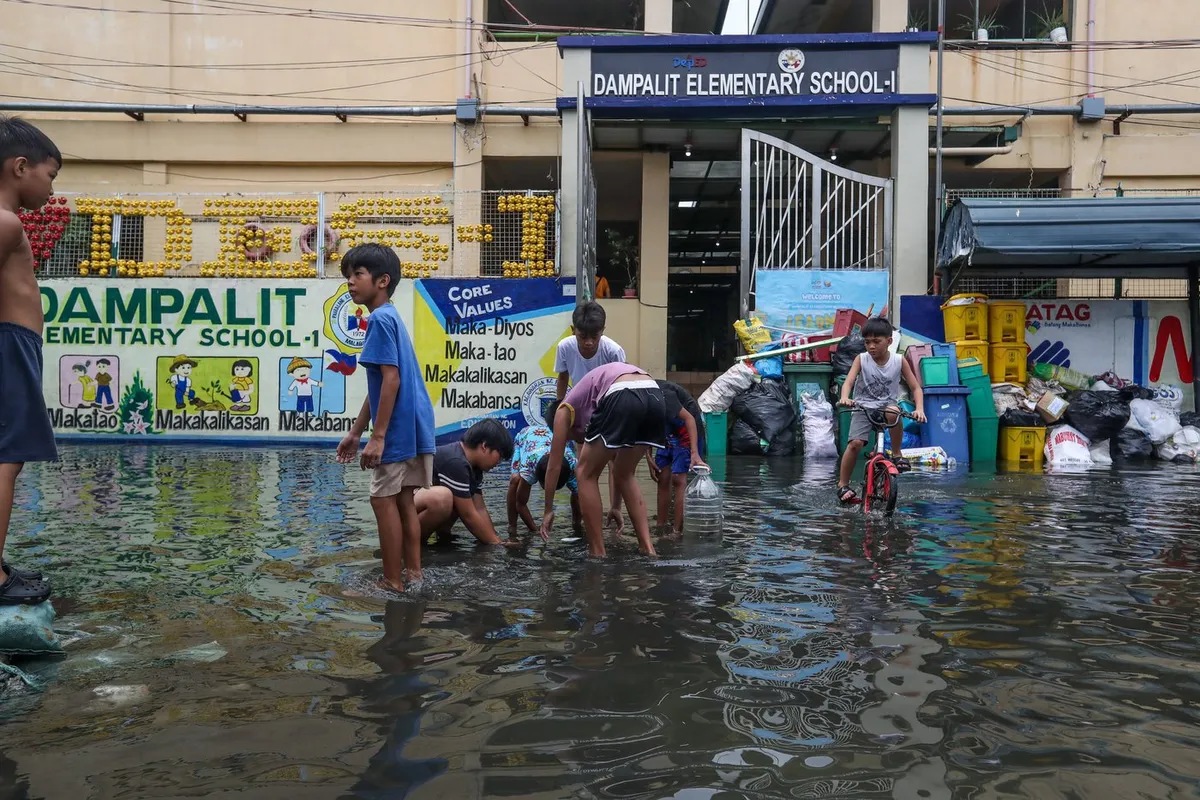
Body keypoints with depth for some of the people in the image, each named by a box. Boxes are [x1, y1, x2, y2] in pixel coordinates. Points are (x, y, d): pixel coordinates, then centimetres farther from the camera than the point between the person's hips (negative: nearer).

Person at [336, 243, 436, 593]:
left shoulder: (380, 318, -12)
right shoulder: (390, 317, 18)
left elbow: (391, 379, -20)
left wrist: (377, 437, -20)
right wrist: (355, 432, 23)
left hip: (398, 429, -9)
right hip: (414, 426, 9)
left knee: (384, 499, -1)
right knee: (404, 500, 14)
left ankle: (392, 582, 7)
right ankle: (413, 573, 21)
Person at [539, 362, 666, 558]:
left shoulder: (566, 408, 28)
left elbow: (554, 465, 28)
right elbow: (616, 459, 45)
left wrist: (548, 510, 38)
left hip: (622, 397, -7)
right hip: (655, 396, 7)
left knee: (586, 474, 15)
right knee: (625, 475, 26)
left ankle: (597, 553, 15)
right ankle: (647, 547, 19)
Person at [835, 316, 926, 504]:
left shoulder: (899, 361, -4)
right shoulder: (861, 360, -7)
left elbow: (915, 387, -2)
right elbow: (848, 382, -19)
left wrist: (919, 408, -20)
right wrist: (845, 398, -41)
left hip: (887, 404, 0)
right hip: (863, 407, 0)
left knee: (893, 412, -37)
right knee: (855, 443, -20)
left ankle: (897, 454, -15)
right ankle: (842, 485, -5)